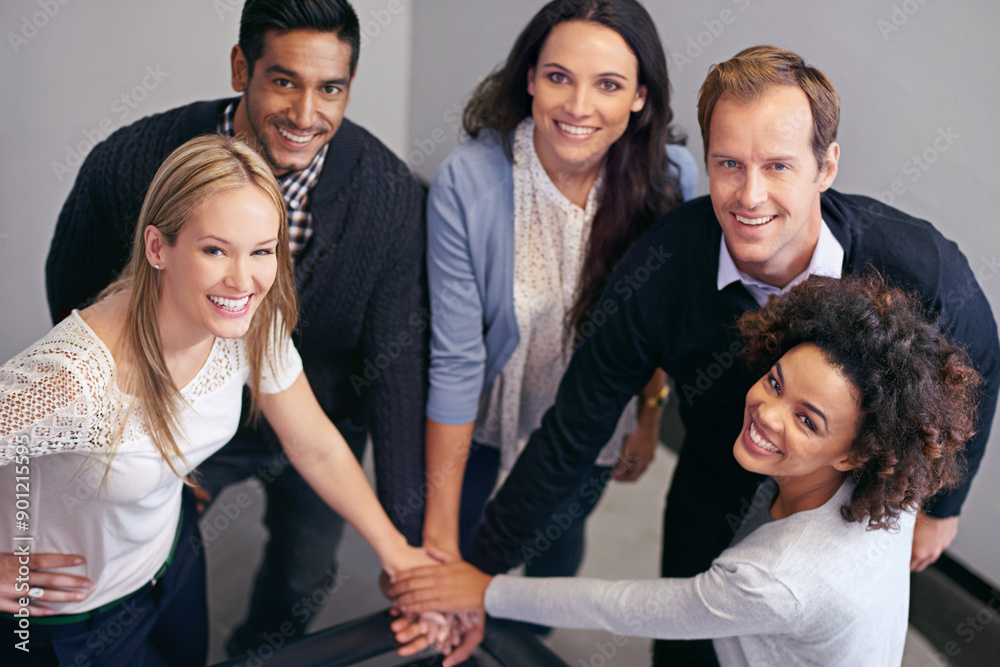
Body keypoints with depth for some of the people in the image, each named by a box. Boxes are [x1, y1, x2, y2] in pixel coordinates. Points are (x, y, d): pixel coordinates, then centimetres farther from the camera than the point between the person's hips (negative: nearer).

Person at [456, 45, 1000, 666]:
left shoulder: (922, 270, -33)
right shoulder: (659, 268, -31)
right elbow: (574, 432, -22)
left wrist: (941, 505, 4)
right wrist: (480, 570, -20)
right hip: (713, 504, 0)